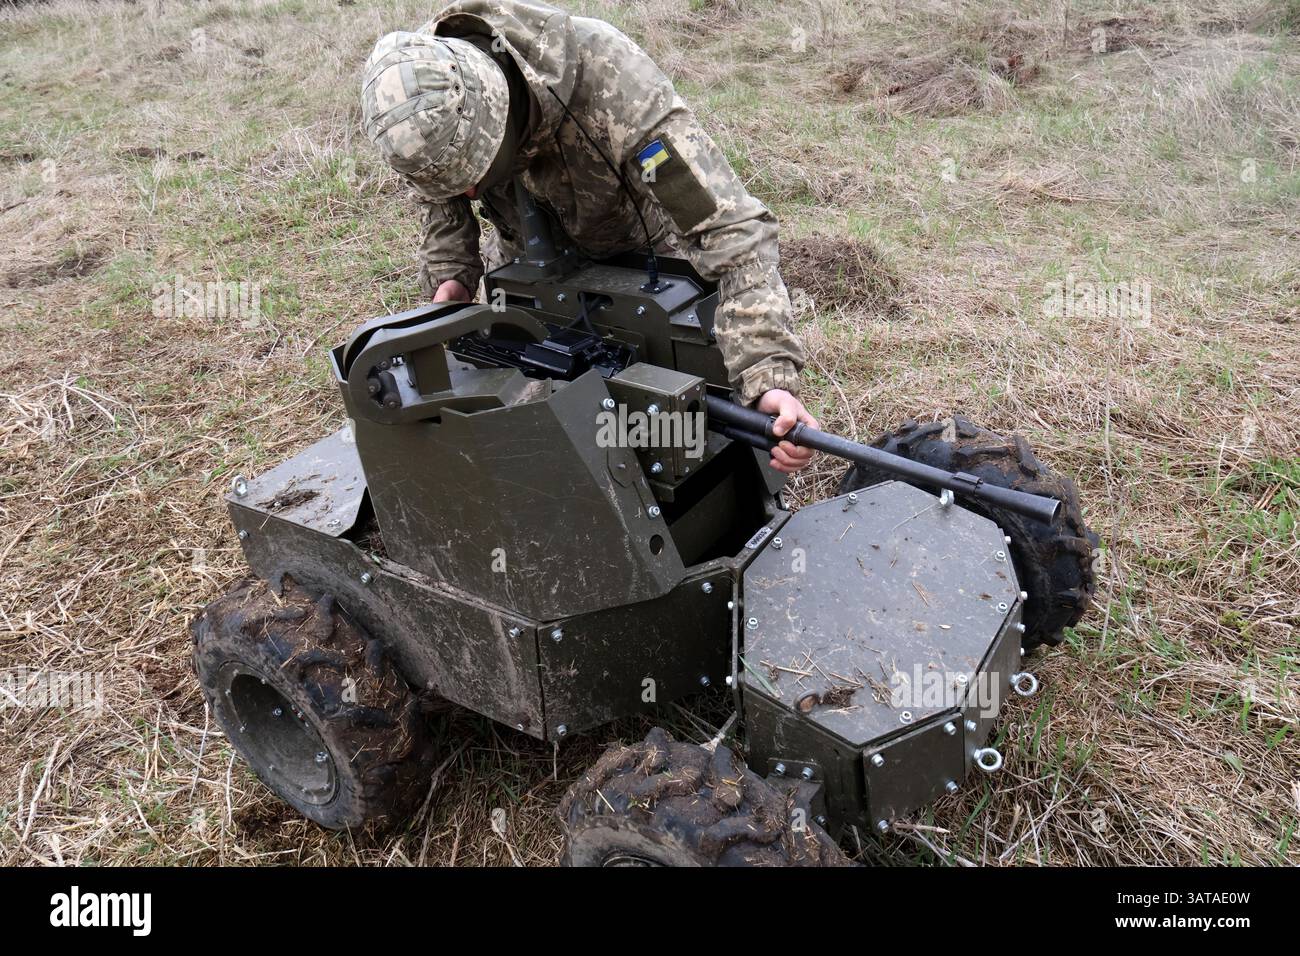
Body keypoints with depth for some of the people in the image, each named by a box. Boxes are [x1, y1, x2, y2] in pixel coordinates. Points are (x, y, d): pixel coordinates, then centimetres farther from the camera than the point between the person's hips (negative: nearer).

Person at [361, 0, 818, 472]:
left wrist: (770, 377, -57)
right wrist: (449, 270, -18)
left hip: (637, 247, -3)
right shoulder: (423, 78, -28)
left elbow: (729, 226, -47)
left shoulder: (613, 81, -44)